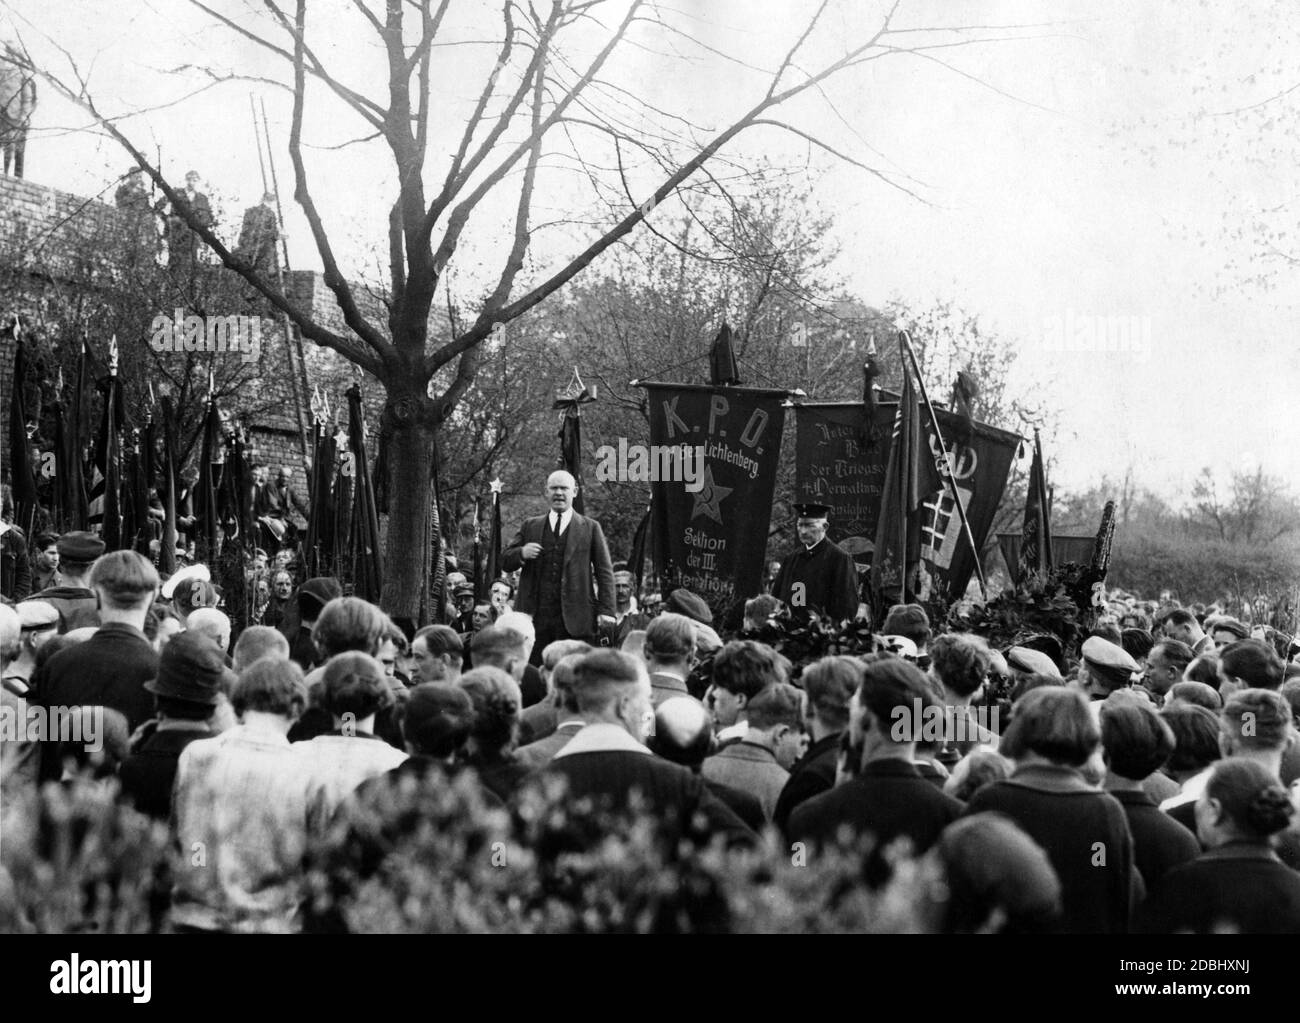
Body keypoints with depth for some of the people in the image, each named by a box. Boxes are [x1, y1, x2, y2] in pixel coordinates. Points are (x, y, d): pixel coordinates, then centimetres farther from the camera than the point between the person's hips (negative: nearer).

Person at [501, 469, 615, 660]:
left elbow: (604, 571, 6)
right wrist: (521, 553, -9)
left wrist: (606, 610, -5)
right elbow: (506, 562, 14)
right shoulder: (530, 526, 16)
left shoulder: (590, 528, 10)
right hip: (536, 617, 2)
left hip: (575, 619, -2)